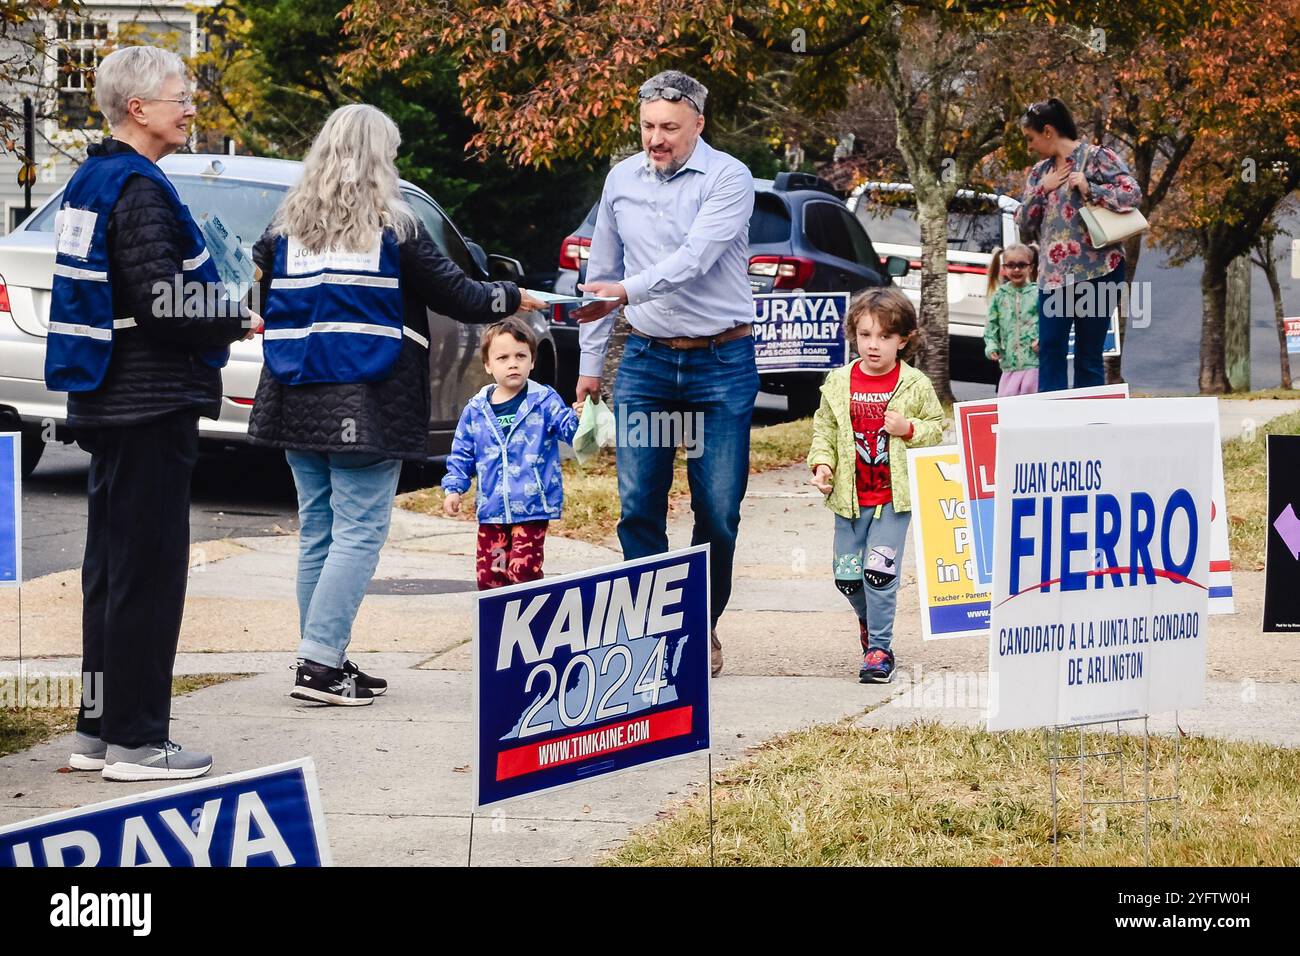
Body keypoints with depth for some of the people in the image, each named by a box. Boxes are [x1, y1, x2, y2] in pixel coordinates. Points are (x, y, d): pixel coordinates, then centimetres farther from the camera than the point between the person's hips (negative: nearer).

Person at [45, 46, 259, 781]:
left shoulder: (93, 182, 14)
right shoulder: (139, 190, -17)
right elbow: (162, 303, -23)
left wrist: (224, 314, 11)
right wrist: (239, 320, -8)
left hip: (110, 405, 10)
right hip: (152, 407, -10)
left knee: (111, 569, 14)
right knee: (149, 573, -5)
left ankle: (99, 730, 20)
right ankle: (136, 742, -2)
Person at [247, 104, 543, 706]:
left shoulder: (287, 226, 7)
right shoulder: (393, 227, -6)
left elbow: (265, 299, 14)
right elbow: (455, 295, -2)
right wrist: (510, 298, 16)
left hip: (297, 402, 5)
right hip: (367, 406, -5)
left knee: (317, 531, 11)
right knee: (359, 532, -4)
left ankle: (328, 659, 13)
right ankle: (319, 662, -12)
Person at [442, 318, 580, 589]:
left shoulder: (544, 401, -2)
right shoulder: (476, 409, 6)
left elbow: (568, 428, -10)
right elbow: (461, 454, 14)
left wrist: (580, 418, -32)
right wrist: (454, 488, 7)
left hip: (531, 506, -4)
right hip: (492, 509, 4)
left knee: (523, 568, -12)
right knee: (487, 574, 6)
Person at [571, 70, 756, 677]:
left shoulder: (728, 179, -8)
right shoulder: (621, 180, 7)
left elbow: (694, 259, -23)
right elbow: (601, 274, 15)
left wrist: (627, 290, -36)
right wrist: (590, 364, 15)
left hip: (722, 361, -3)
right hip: (645, 359, 3)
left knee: (718, 509, 0)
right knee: (638, 505, -3)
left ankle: (703, 628, 16)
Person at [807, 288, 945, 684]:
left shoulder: (915, 385, -3)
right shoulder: (838, 383, 2)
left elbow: (936, 429, 5)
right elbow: (824, 429, 10)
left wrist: (909, 429, -14)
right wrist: (822, 463, -5)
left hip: (894, 496, -3)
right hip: (849, 497, 3)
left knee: (879, 570, -11)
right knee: (847, 576, 7)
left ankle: (879, 647, -1)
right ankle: (869, 619, 37)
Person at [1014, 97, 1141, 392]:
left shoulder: (1096, 157, -1)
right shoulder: (1040, 172, 17)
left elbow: (1132, 194, -12)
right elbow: (1024, 226, 15)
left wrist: (1089, 189, -16)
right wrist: (1042, 190, 2)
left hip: (1095, 271, -5)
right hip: (1053, 276, 5)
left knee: (1089, 356, -1)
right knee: (1049, 351, -5)